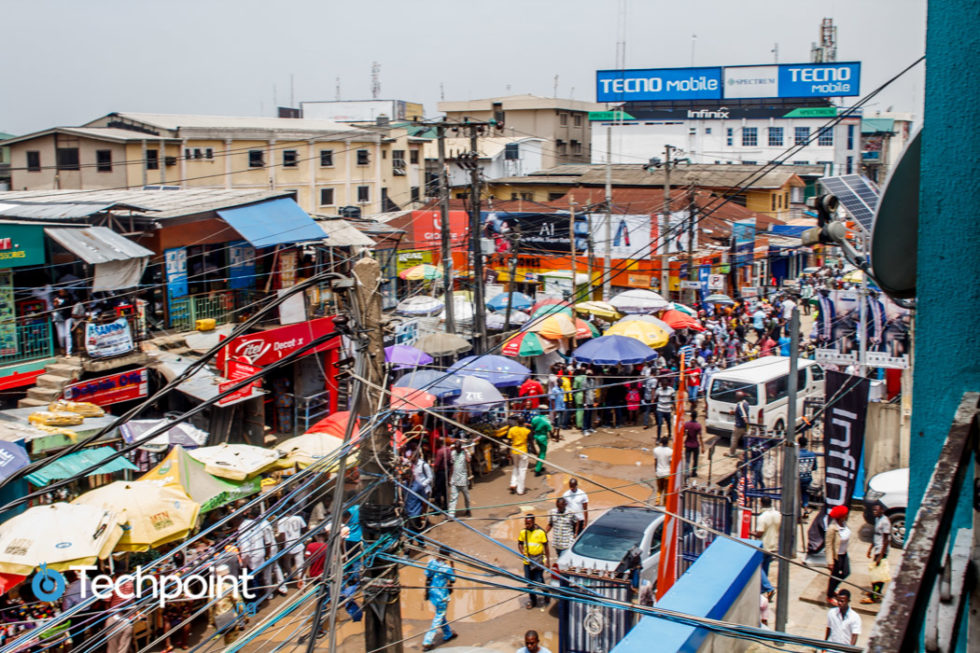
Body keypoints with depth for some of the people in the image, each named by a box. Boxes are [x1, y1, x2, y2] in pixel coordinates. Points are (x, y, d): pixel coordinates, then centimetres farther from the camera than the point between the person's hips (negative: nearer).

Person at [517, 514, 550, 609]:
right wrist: (523, 553, -8)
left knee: (539, 581, -2)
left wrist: (548, 561, -5)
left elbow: (546, 547, -5)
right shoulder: (523, 532, -1)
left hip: (539, 560, -4)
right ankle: (532, 600, 23)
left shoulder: (541, 532, -11)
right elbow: (520, 544, 11)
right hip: (527, 561, 4)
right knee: (529, 582, 8)